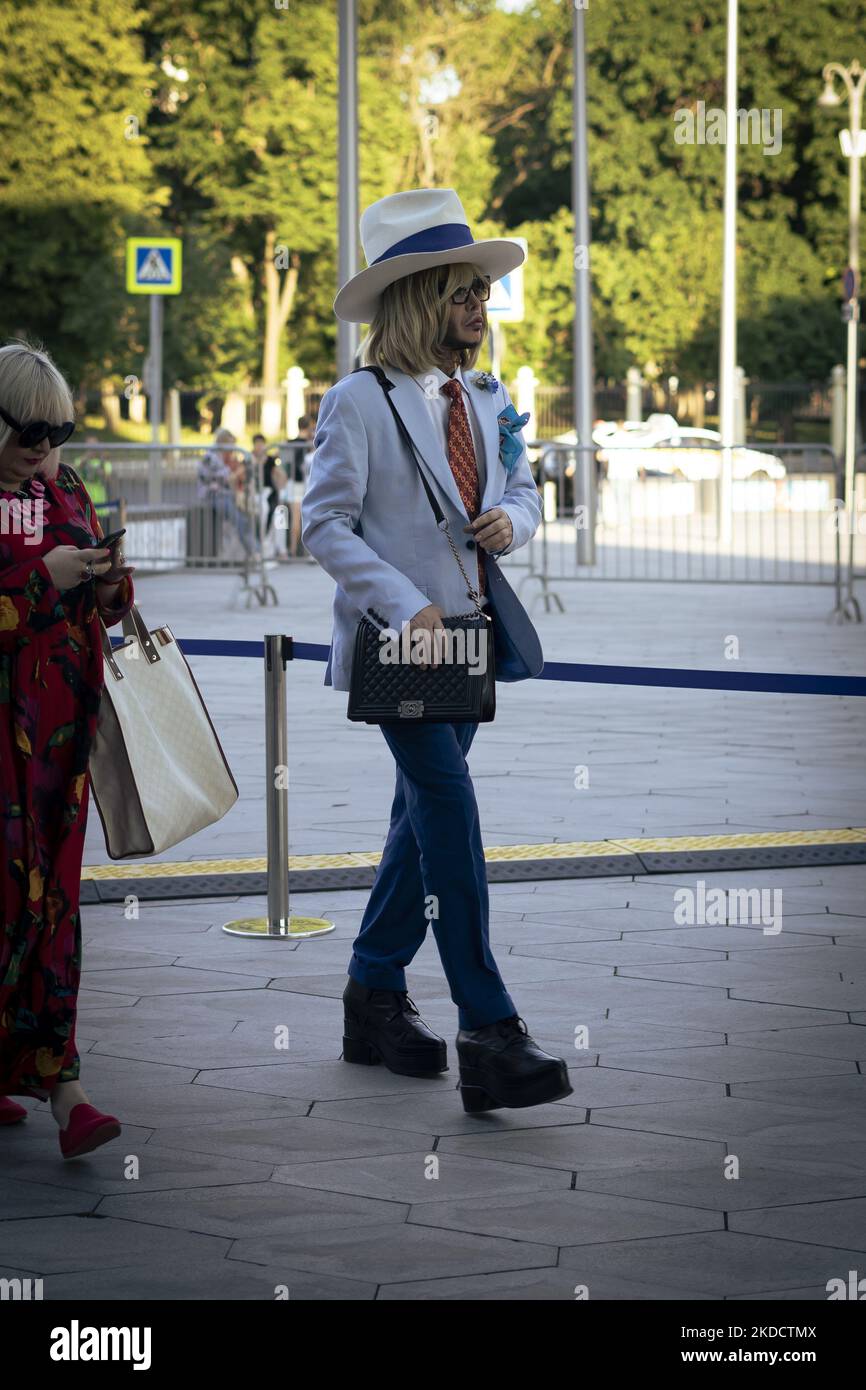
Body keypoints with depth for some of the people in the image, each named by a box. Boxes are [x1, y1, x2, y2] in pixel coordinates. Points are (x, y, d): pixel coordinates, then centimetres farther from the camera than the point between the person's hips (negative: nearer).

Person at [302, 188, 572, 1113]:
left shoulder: (485, 397, 11)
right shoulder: (359, 403, -10)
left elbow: (522, 489, 21)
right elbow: (325, 522, -11)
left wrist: (510, 520, -4)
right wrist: (405, 606, -20)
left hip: (472, 634, 7)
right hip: (398, 639, -7)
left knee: (425, 817, 13)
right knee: (449, 813, -14)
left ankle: (376, 997, 26)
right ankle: (488, 1036, -18)